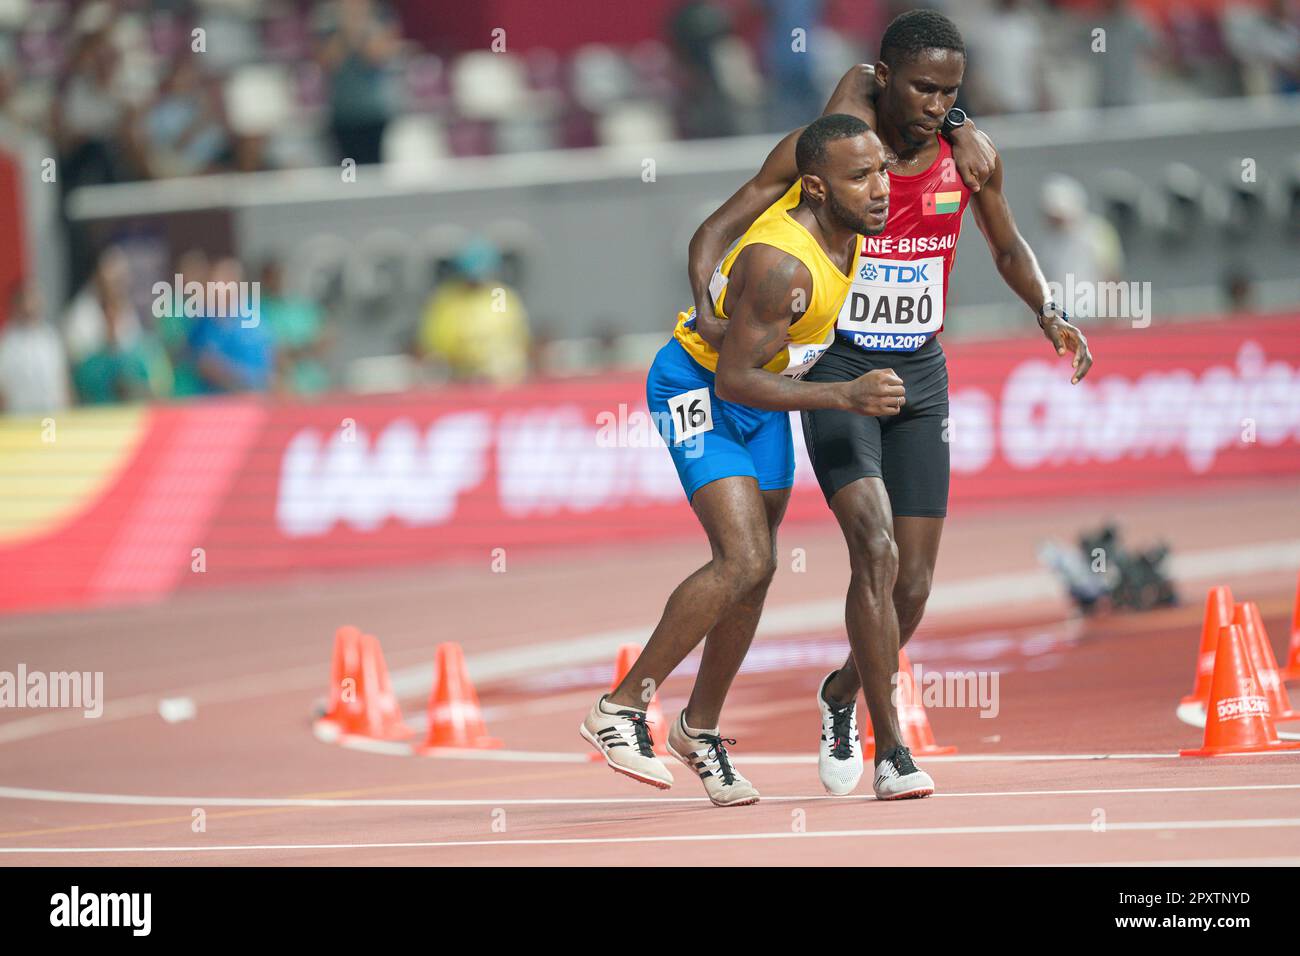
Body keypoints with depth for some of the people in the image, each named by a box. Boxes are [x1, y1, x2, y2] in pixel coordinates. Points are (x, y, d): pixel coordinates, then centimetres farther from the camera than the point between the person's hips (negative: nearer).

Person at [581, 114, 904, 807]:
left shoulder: (842, 213, -13)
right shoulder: (781, 264, -35)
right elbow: (733, 379, -31)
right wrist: (844, 398, -35)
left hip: (761, 394, 9)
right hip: (699, 389, -9)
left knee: (755, 572, 12)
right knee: (743, 562, -21)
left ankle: (700, 727, 29)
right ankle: (617, 711, -11)